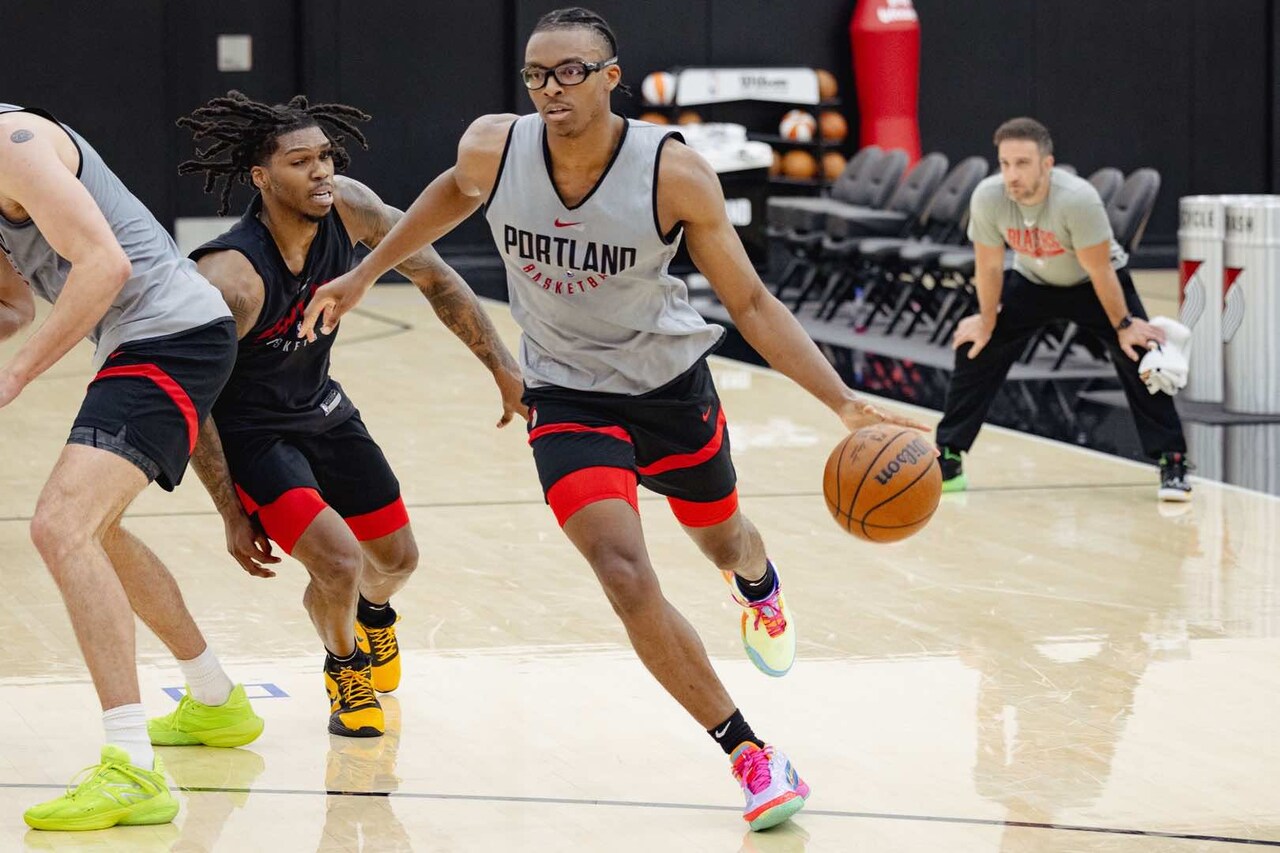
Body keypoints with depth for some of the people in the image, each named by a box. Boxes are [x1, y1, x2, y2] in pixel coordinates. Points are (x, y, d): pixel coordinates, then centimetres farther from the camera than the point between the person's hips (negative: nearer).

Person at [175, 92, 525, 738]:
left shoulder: (349, 207, -19)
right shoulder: (230, 278, -34)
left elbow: (435, 278, -2)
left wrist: (503, 367, -1)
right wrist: (233, 516, -20)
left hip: (321, 408, 6)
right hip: (251, 431, -6)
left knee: (397, 559, 17)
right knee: (339, 563, -22)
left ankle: (372, 610, 56)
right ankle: (345, 666, 12)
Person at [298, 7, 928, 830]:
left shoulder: (674, 172, -26)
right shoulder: (493, 148, -20)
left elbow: (750, 302, -18)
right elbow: (455, 193, 8)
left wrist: (845, 402, -26)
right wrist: (364, 275, 9)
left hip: (672, 382, 0)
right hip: (570, 397, 0)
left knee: (723, 539, 25)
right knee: (627, 578, -20)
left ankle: (758, 584, 66)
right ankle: (750, 754, -7)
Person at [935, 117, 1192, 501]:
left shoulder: (1077, 199, -38)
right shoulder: (987, 197, -28)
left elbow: (1100, 271, -27)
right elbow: (989, 267, -11)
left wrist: (1124, 326, -18)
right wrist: (987, 321, -2)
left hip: (1094, 282, -3)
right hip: (1031, 282, 3)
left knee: (1138, 356, -20)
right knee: (975, 349, -7)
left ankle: (1172, 463, -10)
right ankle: (947, 460, 5)